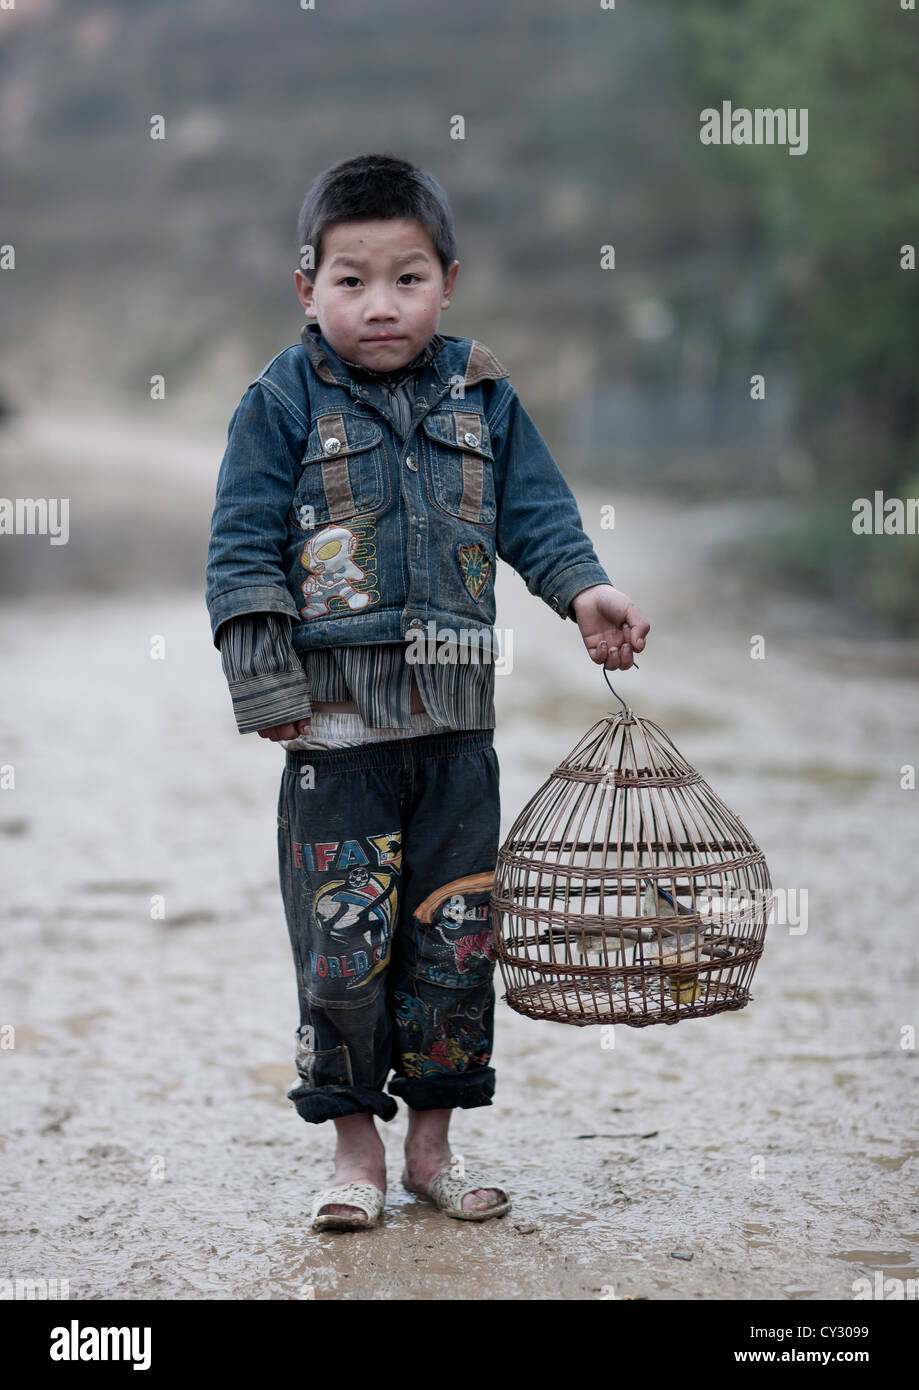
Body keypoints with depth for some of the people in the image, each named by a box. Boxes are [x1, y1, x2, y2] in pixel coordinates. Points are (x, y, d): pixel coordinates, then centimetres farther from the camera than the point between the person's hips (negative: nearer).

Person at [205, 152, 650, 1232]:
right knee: (342, 941, -1)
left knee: (455, 936, 8)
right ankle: (356, 1145, 14)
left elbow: (535, 512, 10)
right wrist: (269, 685, -11)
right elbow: (243, 551, -4)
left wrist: (584, 589, -9)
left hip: (453, 718, 3)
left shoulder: (481, 395, 7)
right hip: (338, 720, -3)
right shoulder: (284, 400, -3)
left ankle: (432, 1139, 22)